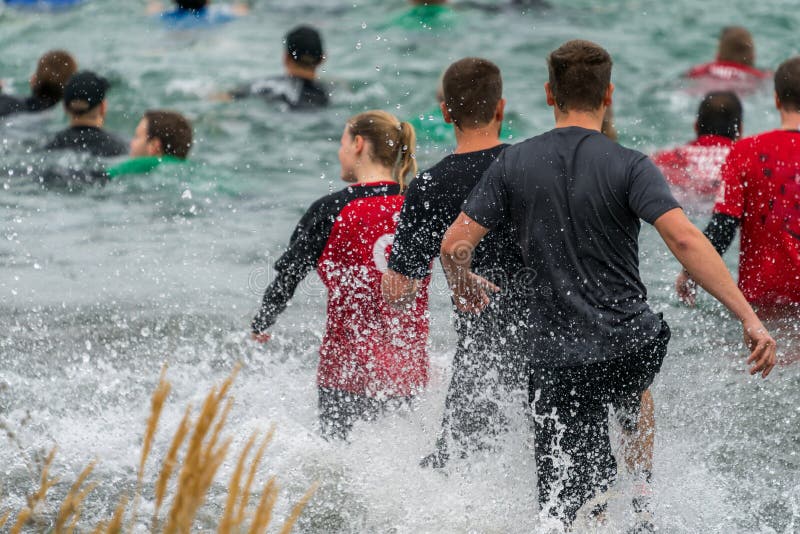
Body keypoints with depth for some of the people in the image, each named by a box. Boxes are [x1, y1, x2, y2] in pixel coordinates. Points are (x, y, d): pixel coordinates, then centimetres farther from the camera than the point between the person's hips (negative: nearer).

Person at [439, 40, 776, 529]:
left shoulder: (515, 164, -1)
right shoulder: (629, 166, -8)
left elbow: (455, 246, -3)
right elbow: (684, 238, -21)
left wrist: (464, 285, 21)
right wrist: (750, 319, -22)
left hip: (560, 357, -1)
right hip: (637, 349, 1)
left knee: (569, 509, 3)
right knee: (630, 397, 39)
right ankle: (641, 506, 30)